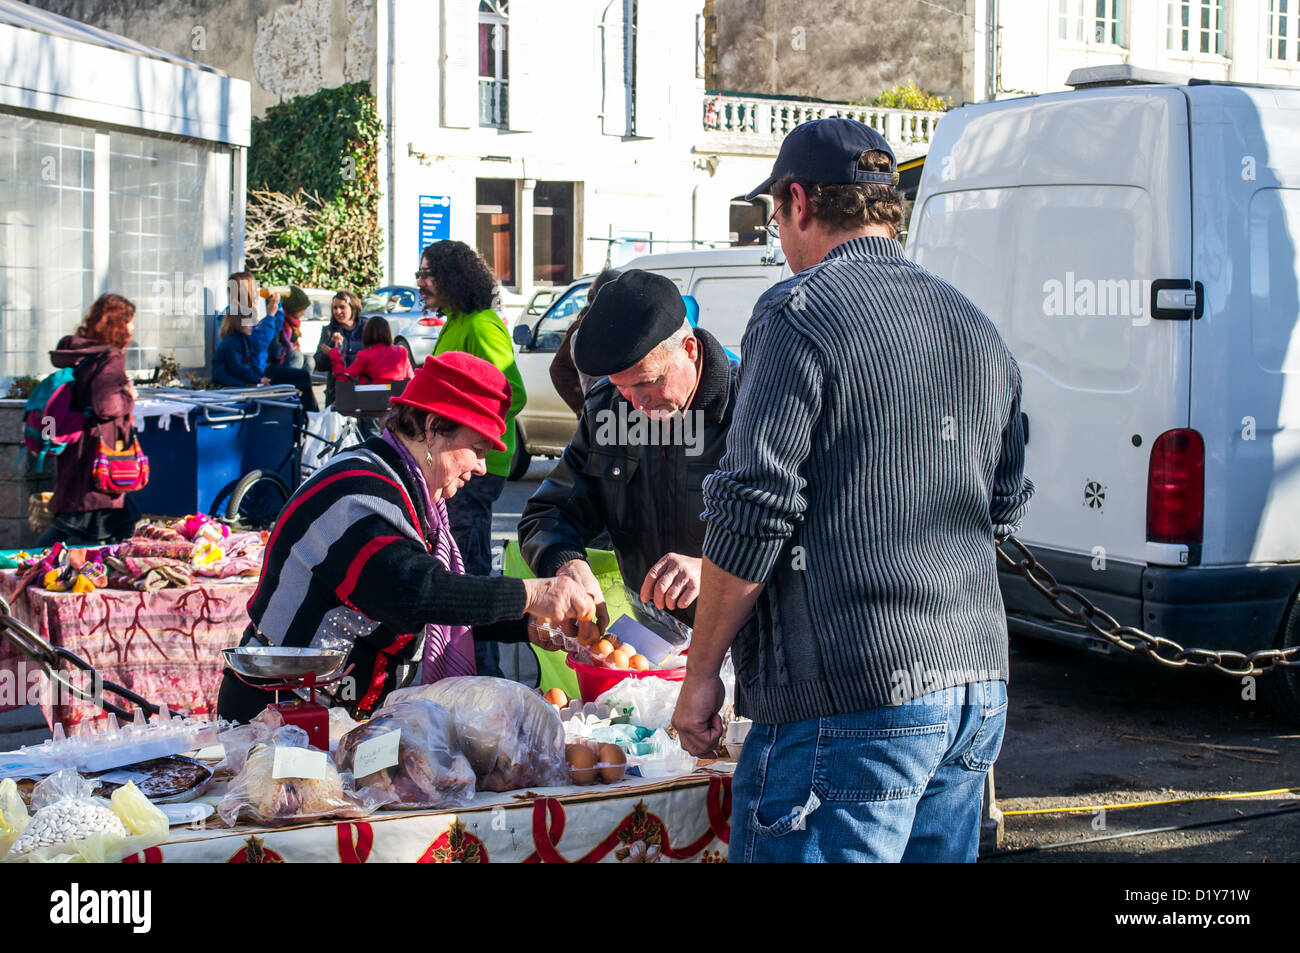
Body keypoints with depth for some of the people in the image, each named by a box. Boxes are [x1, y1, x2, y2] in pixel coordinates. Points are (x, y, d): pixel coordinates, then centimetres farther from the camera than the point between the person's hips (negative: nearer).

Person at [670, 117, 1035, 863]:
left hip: (853, 701, -8)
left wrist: (701, 673, -6)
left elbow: (753, 515, -13)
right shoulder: (976, 327, 15)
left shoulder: (801, 312, -9)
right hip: (979, 689, 8)